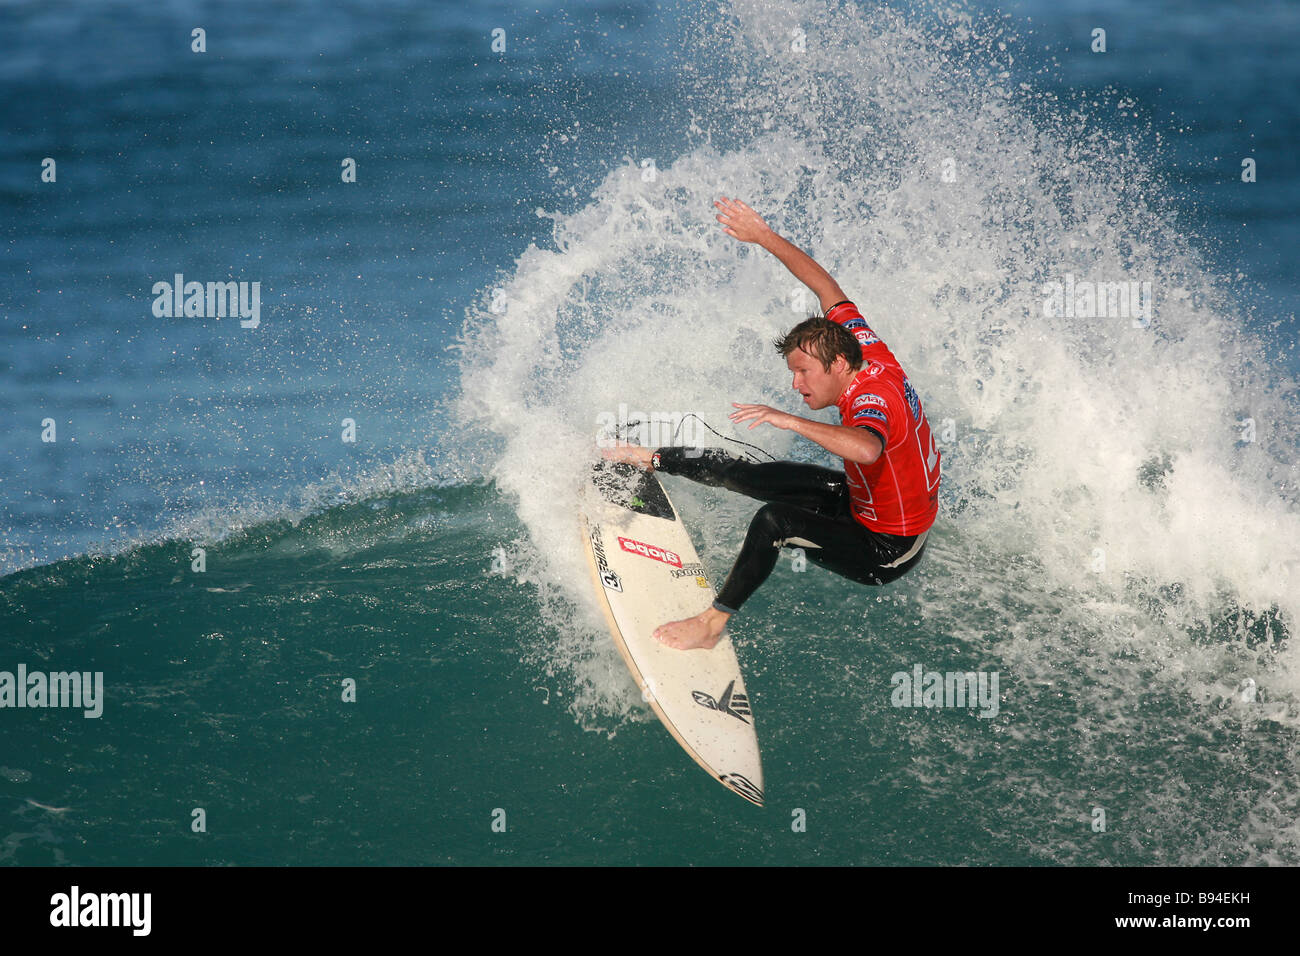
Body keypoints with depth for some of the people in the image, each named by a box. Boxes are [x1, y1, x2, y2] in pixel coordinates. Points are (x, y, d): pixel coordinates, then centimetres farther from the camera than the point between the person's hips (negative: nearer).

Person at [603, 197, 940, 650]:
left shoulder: (873, 400, -33)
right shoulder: (871, 353, -8)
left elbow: (867, 448, -59)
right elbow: (826, 288, 7)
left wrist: (789, 420, -56)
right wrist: (763, 236, 7)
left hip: (886, 554, -10)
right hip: (859, 501, 10)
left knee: (774, 520, -30)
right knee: (744, 473, 10)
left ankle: (713, 624, -21)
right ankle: (650, 460, 29)